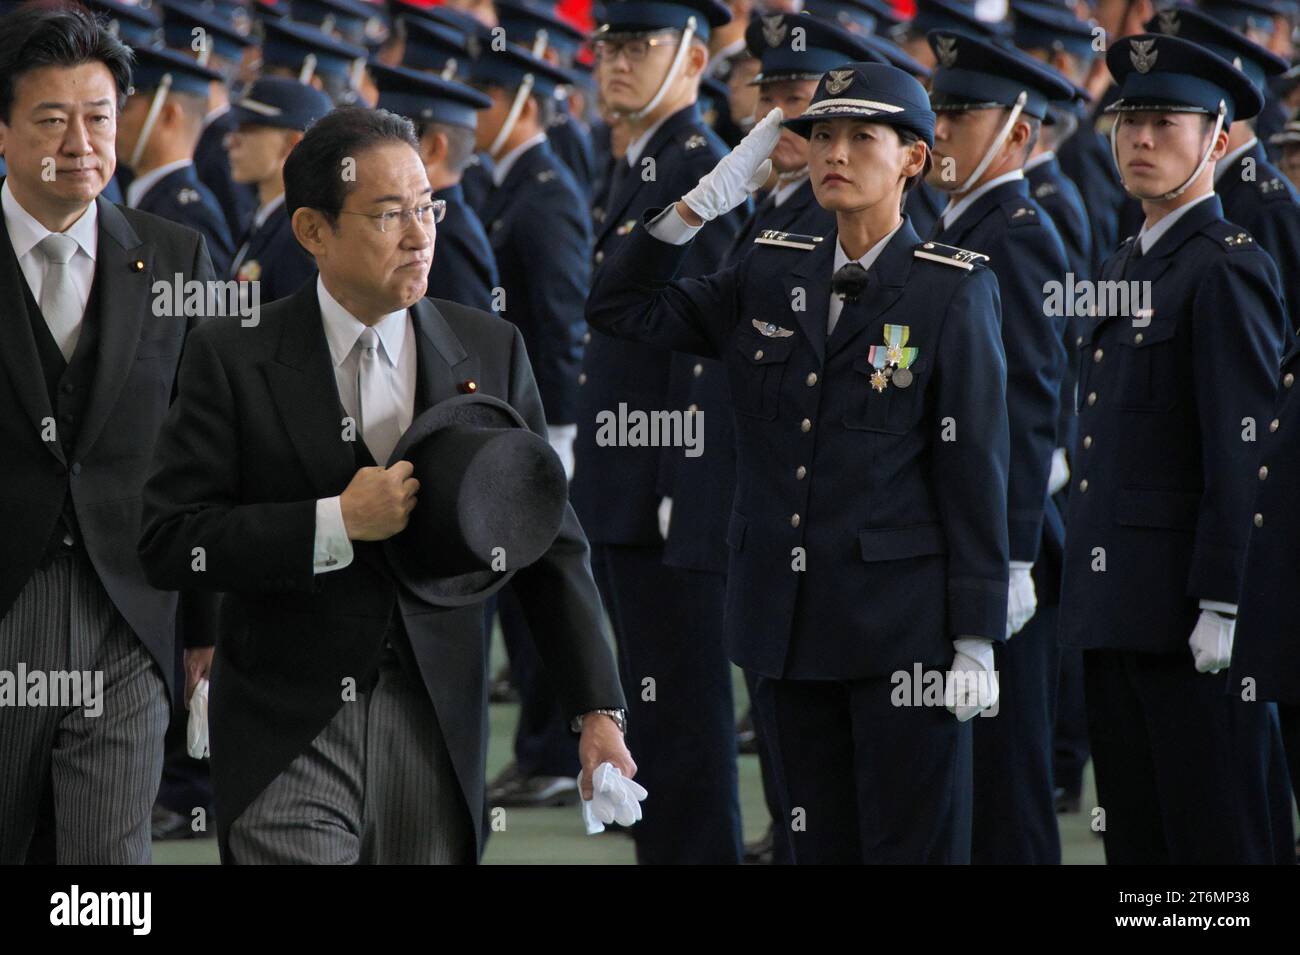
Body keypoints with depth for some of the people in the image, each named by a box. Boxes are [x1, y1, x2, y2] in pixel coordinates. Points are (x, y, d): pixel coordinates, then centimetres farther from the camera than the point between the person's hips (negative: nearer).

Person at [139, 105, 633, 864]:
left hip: (439, 738, 2)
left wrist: (599, 712, -2)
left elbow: (550, 544, 6)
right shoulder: (236, 361, -2)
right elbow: (168, 542, -8)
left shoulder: (493, 352, 5)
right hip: (290, 742, -2)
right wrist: (335, 523, -17)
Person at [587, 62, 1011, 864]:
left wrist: (976, 640, -10)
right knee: (820, 843, 11)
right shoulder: (771, 280, 10)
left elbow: (976, 467, -7)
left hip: (903, 625, -5)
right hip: (792, 619, 5)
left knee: (911, 844, -2)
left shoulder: (954, 290, -5)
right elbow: (622, 306, 11)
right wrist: (709, 197, -1)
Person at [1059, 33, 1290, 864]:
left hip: (1186, 610, -9)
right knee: (1133, 832, 11)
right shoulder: (1128, 265, 17)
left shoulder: (1228, 267, -11)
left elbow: (1246, 451, -16)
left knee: (1216, 836, -5)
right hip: (1116, 609, 9)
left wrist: (1225, 607, -20)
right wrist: (1092, 595, 17)